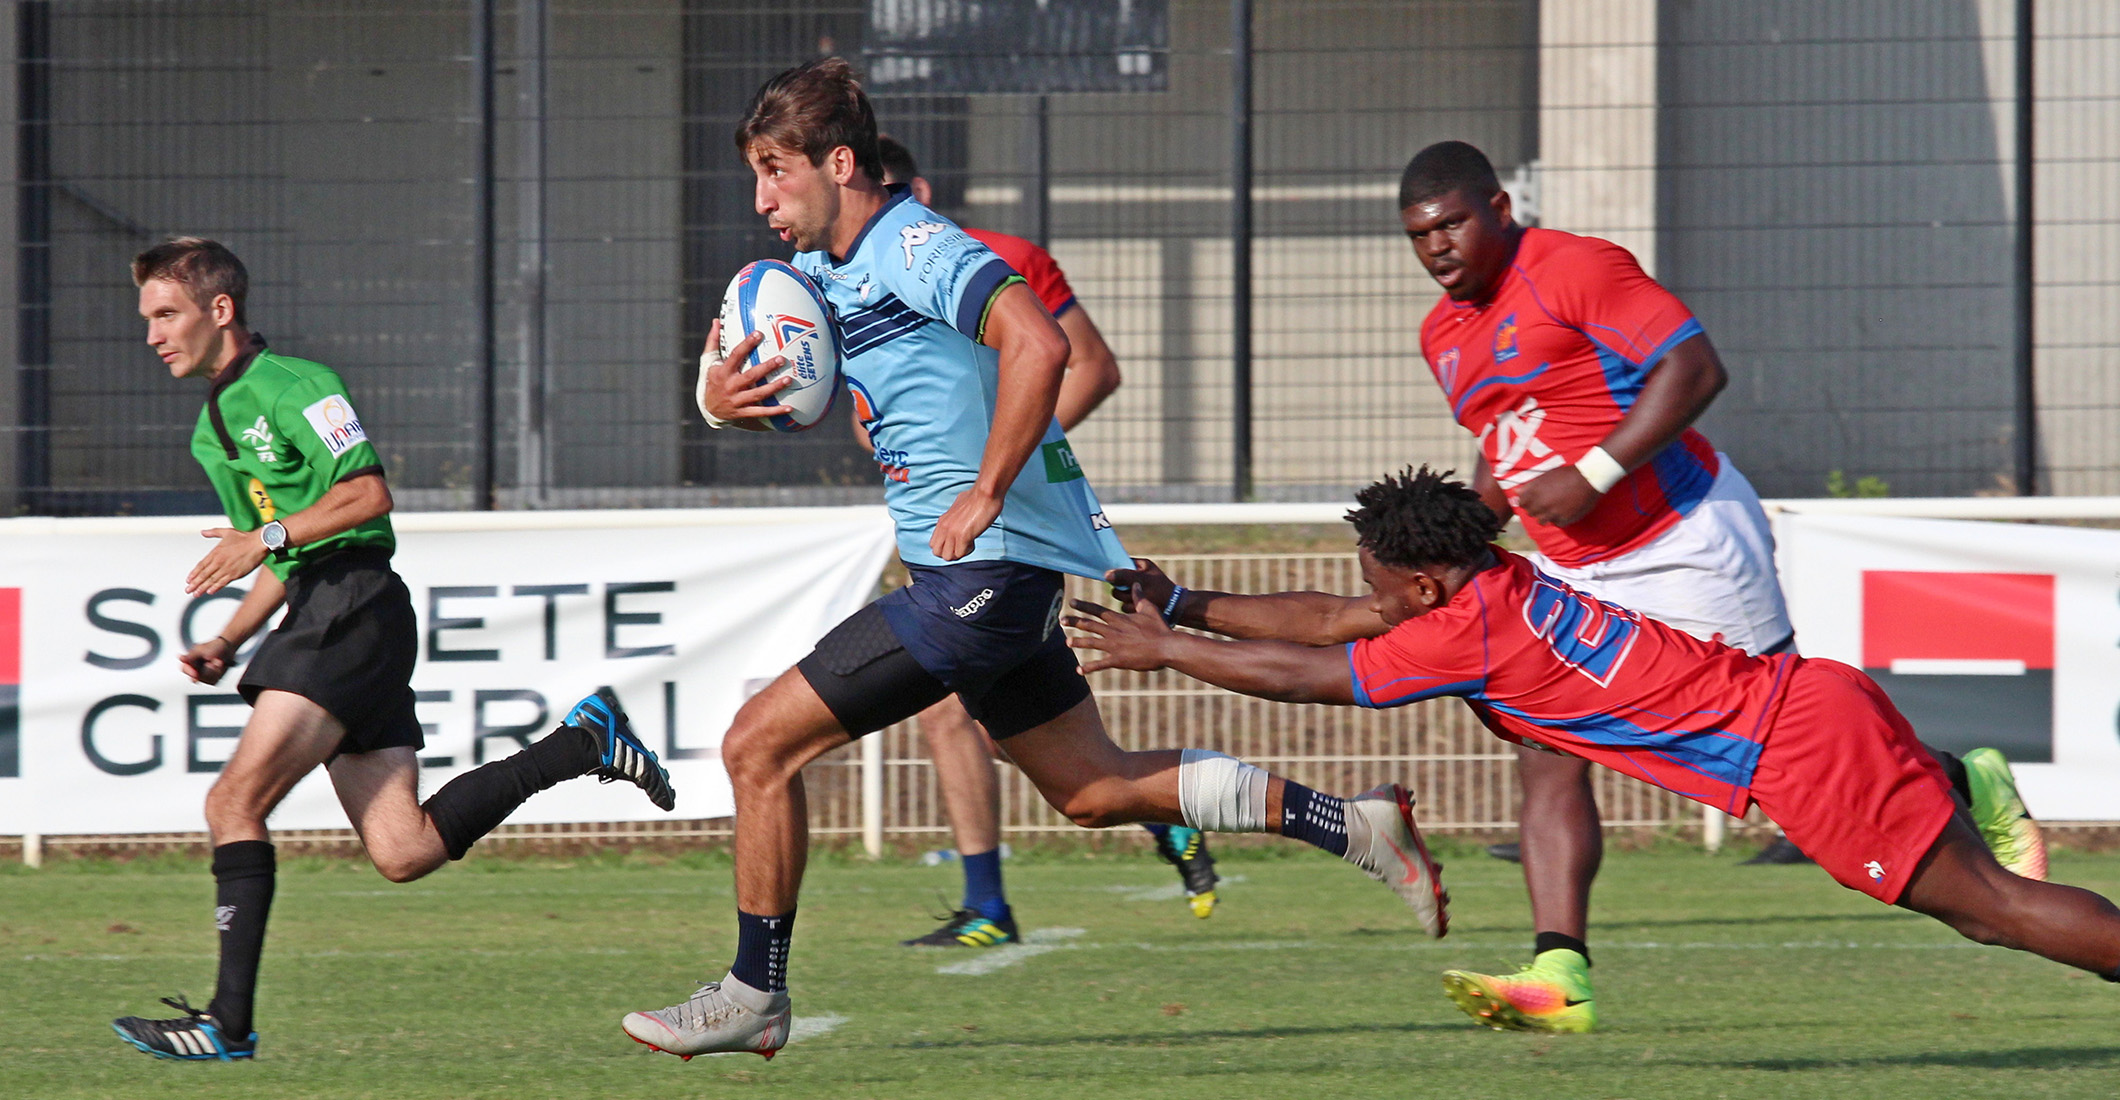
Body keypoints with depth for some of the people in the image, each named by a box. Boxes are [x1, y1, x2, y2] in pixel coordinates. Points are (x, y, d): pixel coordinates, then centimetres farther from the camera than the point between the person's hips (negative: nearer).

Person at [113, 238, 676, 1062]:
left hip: (353, 605, -10)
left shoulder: (291, 386, -5)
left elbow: (369, 493, -15)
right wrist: (227, 643, 17)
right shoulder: (212, 429, 24)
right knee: (404, 852, 3)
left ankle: (230, 1022, -18)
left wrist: (267, 538, -20)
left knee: (234, 801, -17)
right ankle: (585, 740, 16)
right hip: (314, 618, 10)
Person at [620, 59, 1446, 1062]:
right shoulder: (823, 274, 14)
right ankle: (1354, 826, 21)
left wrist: (987, 492, -28)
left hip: (991, 569, -11)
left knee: (761, 743, -9)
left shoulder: (917, 249, -16)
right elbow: (749, 388, 20)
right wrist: (721, 394, -5)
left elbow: (1039, 345, -31)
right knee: (1092, 790, 18)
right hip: (996, 573, 11)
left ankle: (753, 997, -1)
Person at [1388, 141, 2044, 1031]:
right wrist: (1486, 486, 4)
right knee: (1545, 756, -8)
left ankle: (1966, 790, 24)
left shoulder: (1574, 270, -16)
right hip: (1572, 575, 8)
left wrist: (1593, 474, -27)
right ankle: (1559, 977, -14)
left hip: (1687, 542, -8)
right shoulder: (1444, 334, 11)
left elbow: (1695, 367, -23)